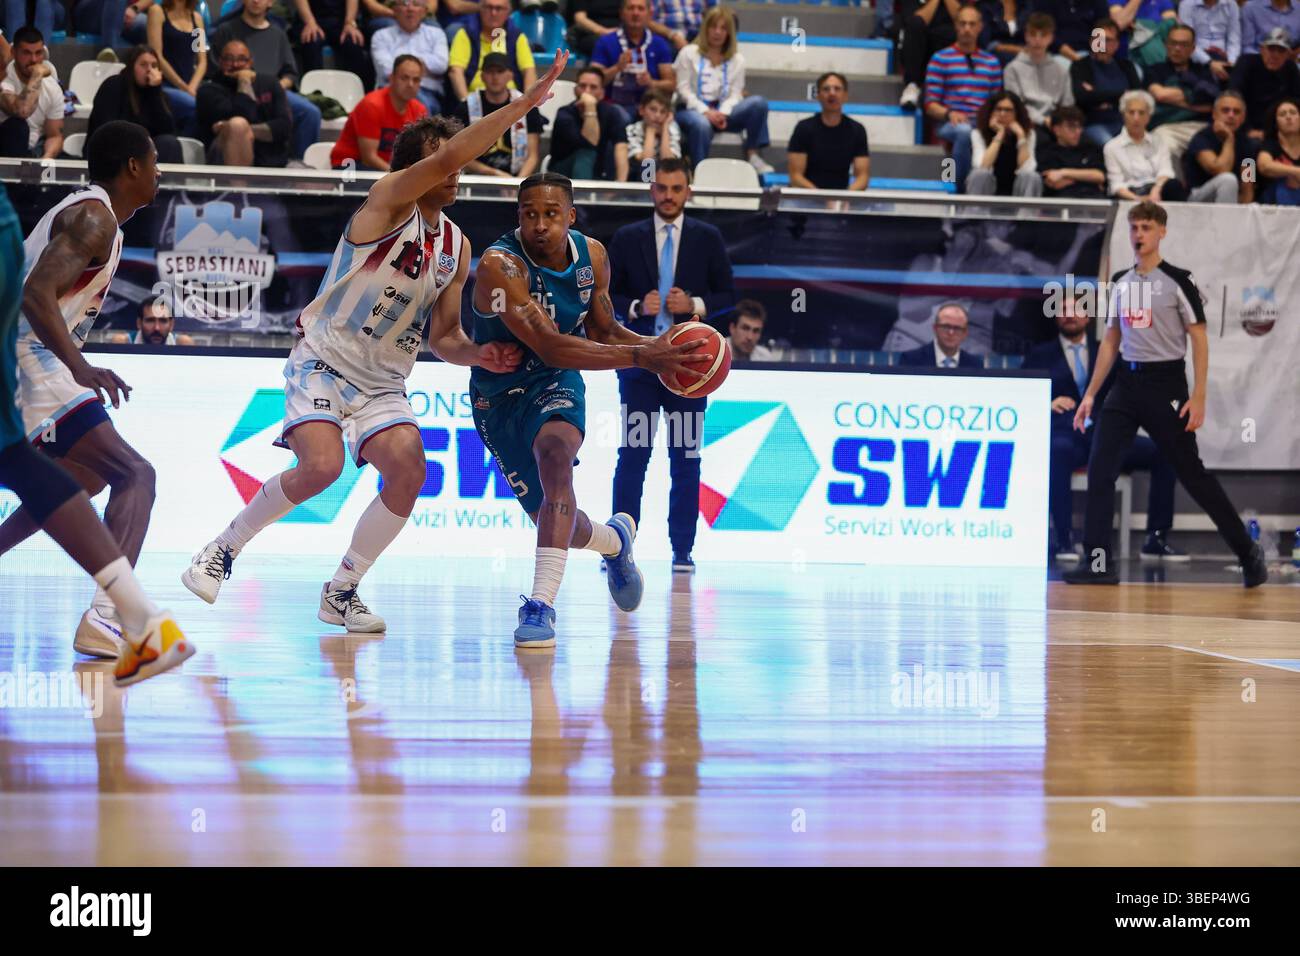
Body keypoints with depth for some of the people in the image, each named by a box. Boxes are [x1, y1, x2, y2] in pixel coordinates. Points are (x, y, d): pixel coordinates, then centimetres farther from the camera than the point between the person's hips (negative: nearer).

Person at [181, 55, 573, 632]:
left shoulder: (456, 247, 9)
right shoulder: (389, 202, -12)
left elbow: (444, 336, 15)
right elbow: (448, 156, -30)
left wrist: (480, 356, -7)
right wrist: (524, 104, -33)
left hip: (383, 382, 6)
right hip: (324, 361, -6)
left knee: (409, 472, -15)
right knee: (322, 466, -25)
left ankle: (341, 593, 2)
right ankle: (223, 550, -2)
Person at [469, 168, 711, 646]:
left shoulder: (591, 255, -6)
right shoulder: (500, 265, -27)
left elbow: (603, 331, 10)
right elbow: (550, 348, -32)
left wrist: (657, 345, -10)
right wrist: (640, 357, -36)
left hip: (556, 387, 2)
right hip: (500, 395, -2)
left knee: (555, 454, -34)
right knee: (562, 526, 7)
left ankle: (542, 604, -37)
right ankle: (614, 540, 47)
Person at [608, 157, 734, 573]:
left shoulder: (708, 238, 6)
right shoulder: (627, 238, 6)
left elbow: (728, 294, 7)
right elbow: (606, 294, 7)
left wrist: (696, 305, -11)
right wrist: (636, 307, -12)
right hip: (639, 361, 0)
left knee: (686, 458, 3)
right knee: (632, 455, -1)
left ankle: (682, 550, 8)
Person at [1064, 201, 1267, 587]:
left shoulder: (1177, 280, -5)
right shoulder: (1120, 282, 12)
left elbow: (1200, 339, -6)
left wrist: (1198, 398, -13)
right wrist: (1091, 394, 13)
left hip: (1166, 384, -5)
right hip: (1127, 382, 5)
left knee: (1192, 474, -3)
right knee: (1099, 469, -7)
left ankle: (1248, 553, 10)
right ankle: (1099, 563, -3)